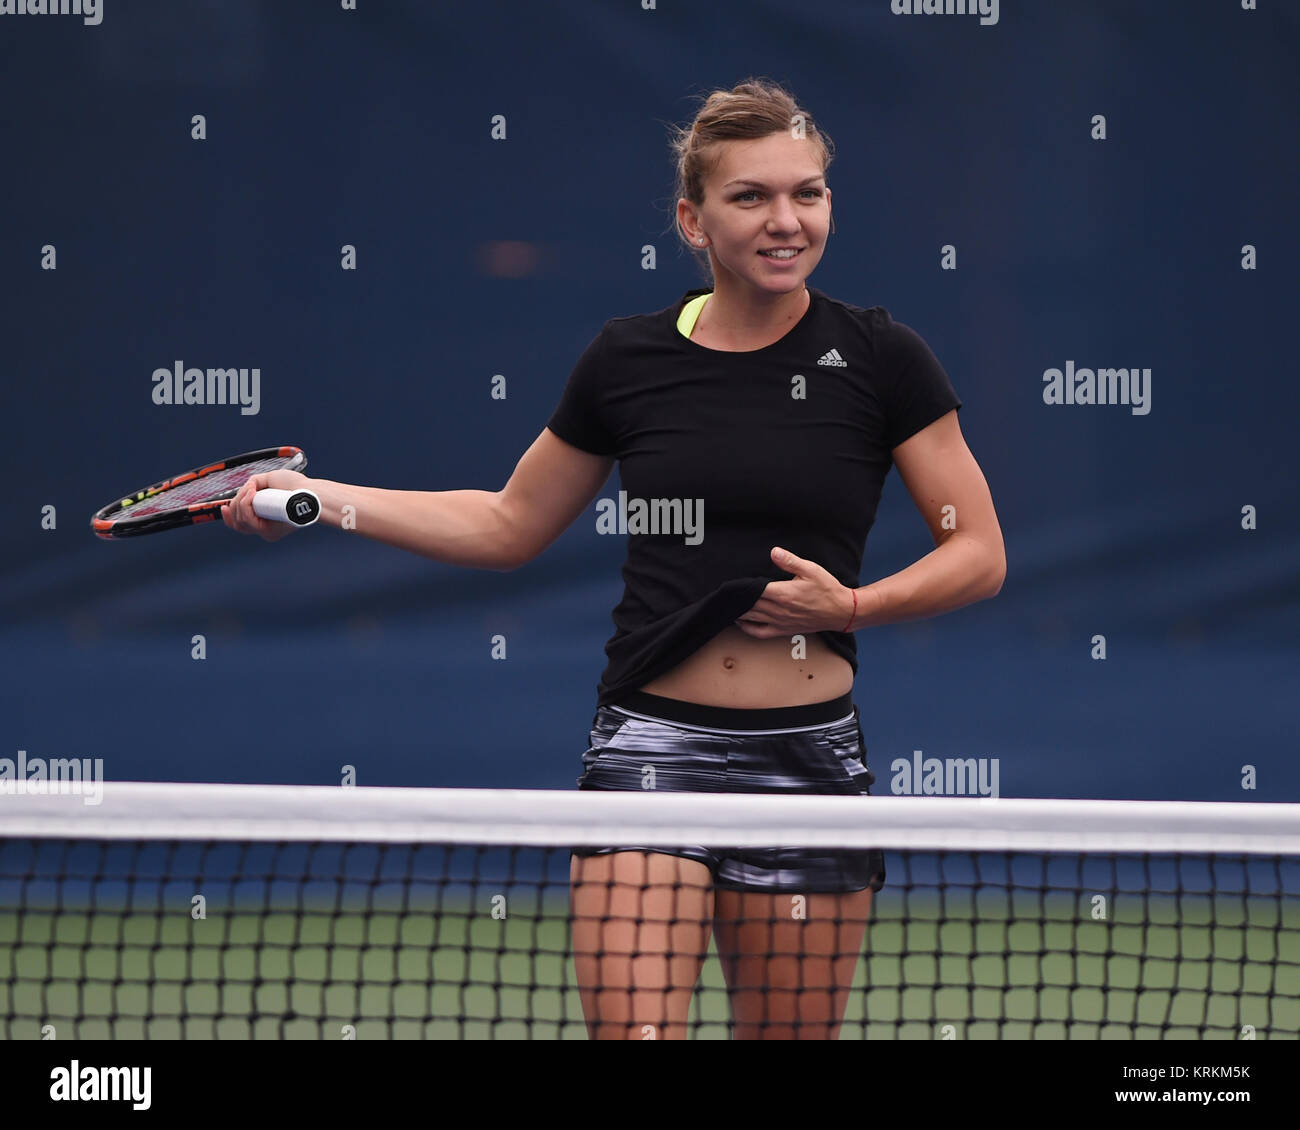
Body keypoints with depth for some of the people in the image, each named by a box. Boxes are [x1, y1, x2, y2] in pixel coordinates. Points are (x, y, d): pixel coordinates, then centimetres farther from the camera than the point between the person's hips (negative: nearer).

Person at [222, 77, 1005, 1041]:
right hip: (651, 741, 0)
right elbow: (509, 526, 19)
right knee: (633, 1031, -14)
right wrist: (322, 499, 12)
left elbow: (978, 554, 4)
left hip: (809, 754, 0)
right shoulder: (628, 361, 5)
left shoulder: (879, 357, 0)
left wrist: (849, 606, -12)